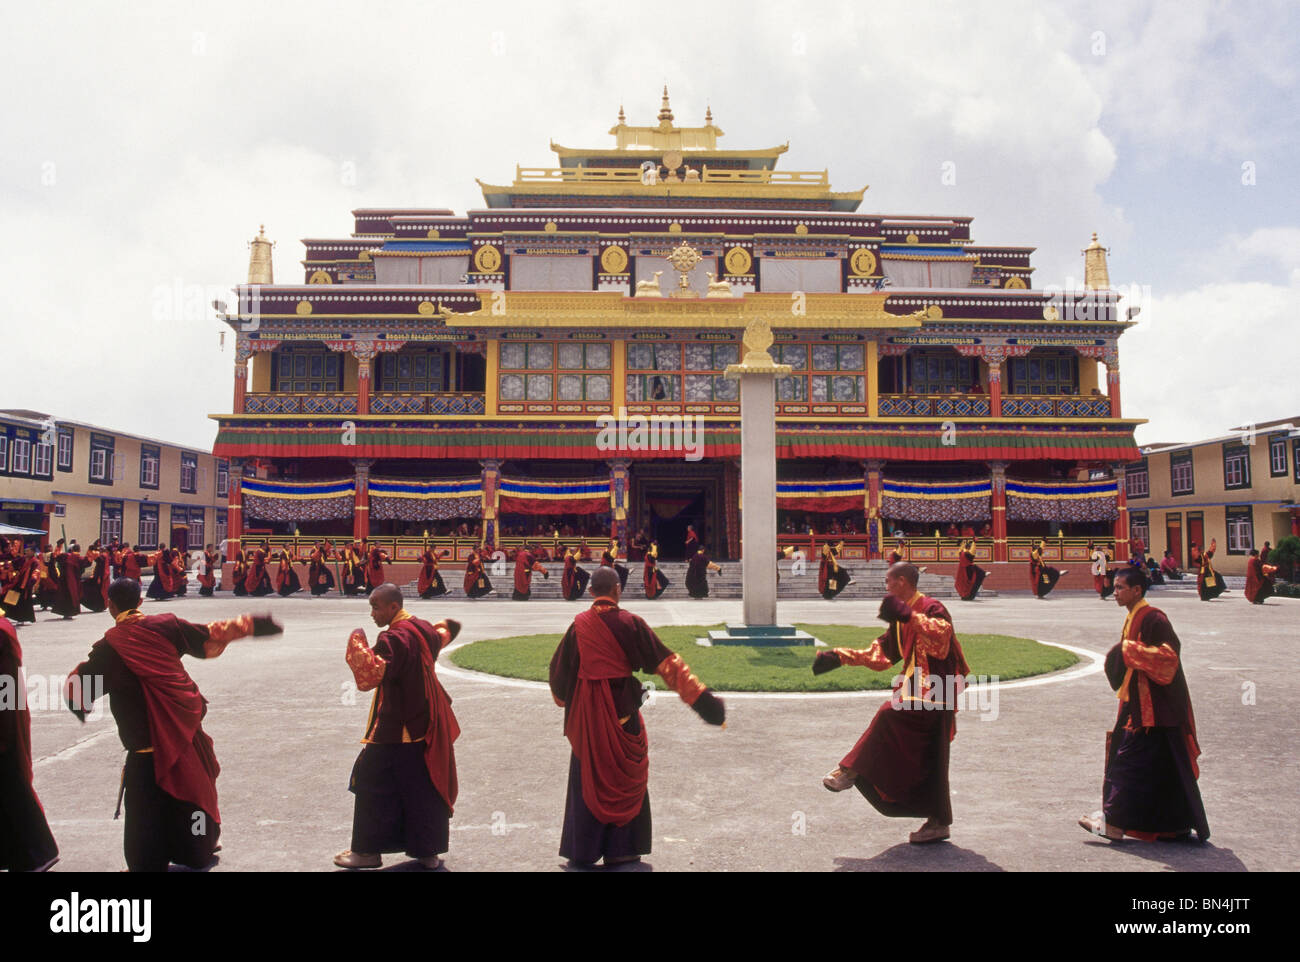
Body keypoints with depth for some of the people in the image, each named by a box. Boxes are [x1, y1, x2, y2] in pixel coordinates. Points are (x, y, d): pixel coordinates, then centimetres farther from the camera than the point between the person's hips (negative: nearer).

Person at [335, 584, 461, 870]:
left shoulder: (393, 639, -20)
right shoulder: (423, 629, 6)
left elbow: (370, 675, -30)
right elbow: (440, 638, 28)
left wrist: (357, 642, -23)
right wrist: (443, 628, 48)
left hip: (396, 730, -8)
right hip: (427, 726, 9)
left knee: (374, 785, 5)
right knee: (425, 786, 13)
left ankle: (369, 850, 13)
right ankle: (428, 850, 20)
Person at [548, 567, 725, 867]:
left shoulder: (579, 625, -2)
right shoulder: (629, 623, -9)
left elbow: (559, 669, 6)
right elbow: (666, 662, -10)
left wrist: (563, 701, 26)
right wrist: (700, 697, -8)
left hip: (586, 712, 2)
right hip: (621, 709, -2)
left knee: (587, 778, 13)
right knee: (624, 776, 11)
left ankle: (581, 850, 18)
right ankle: (620, 849, 16)